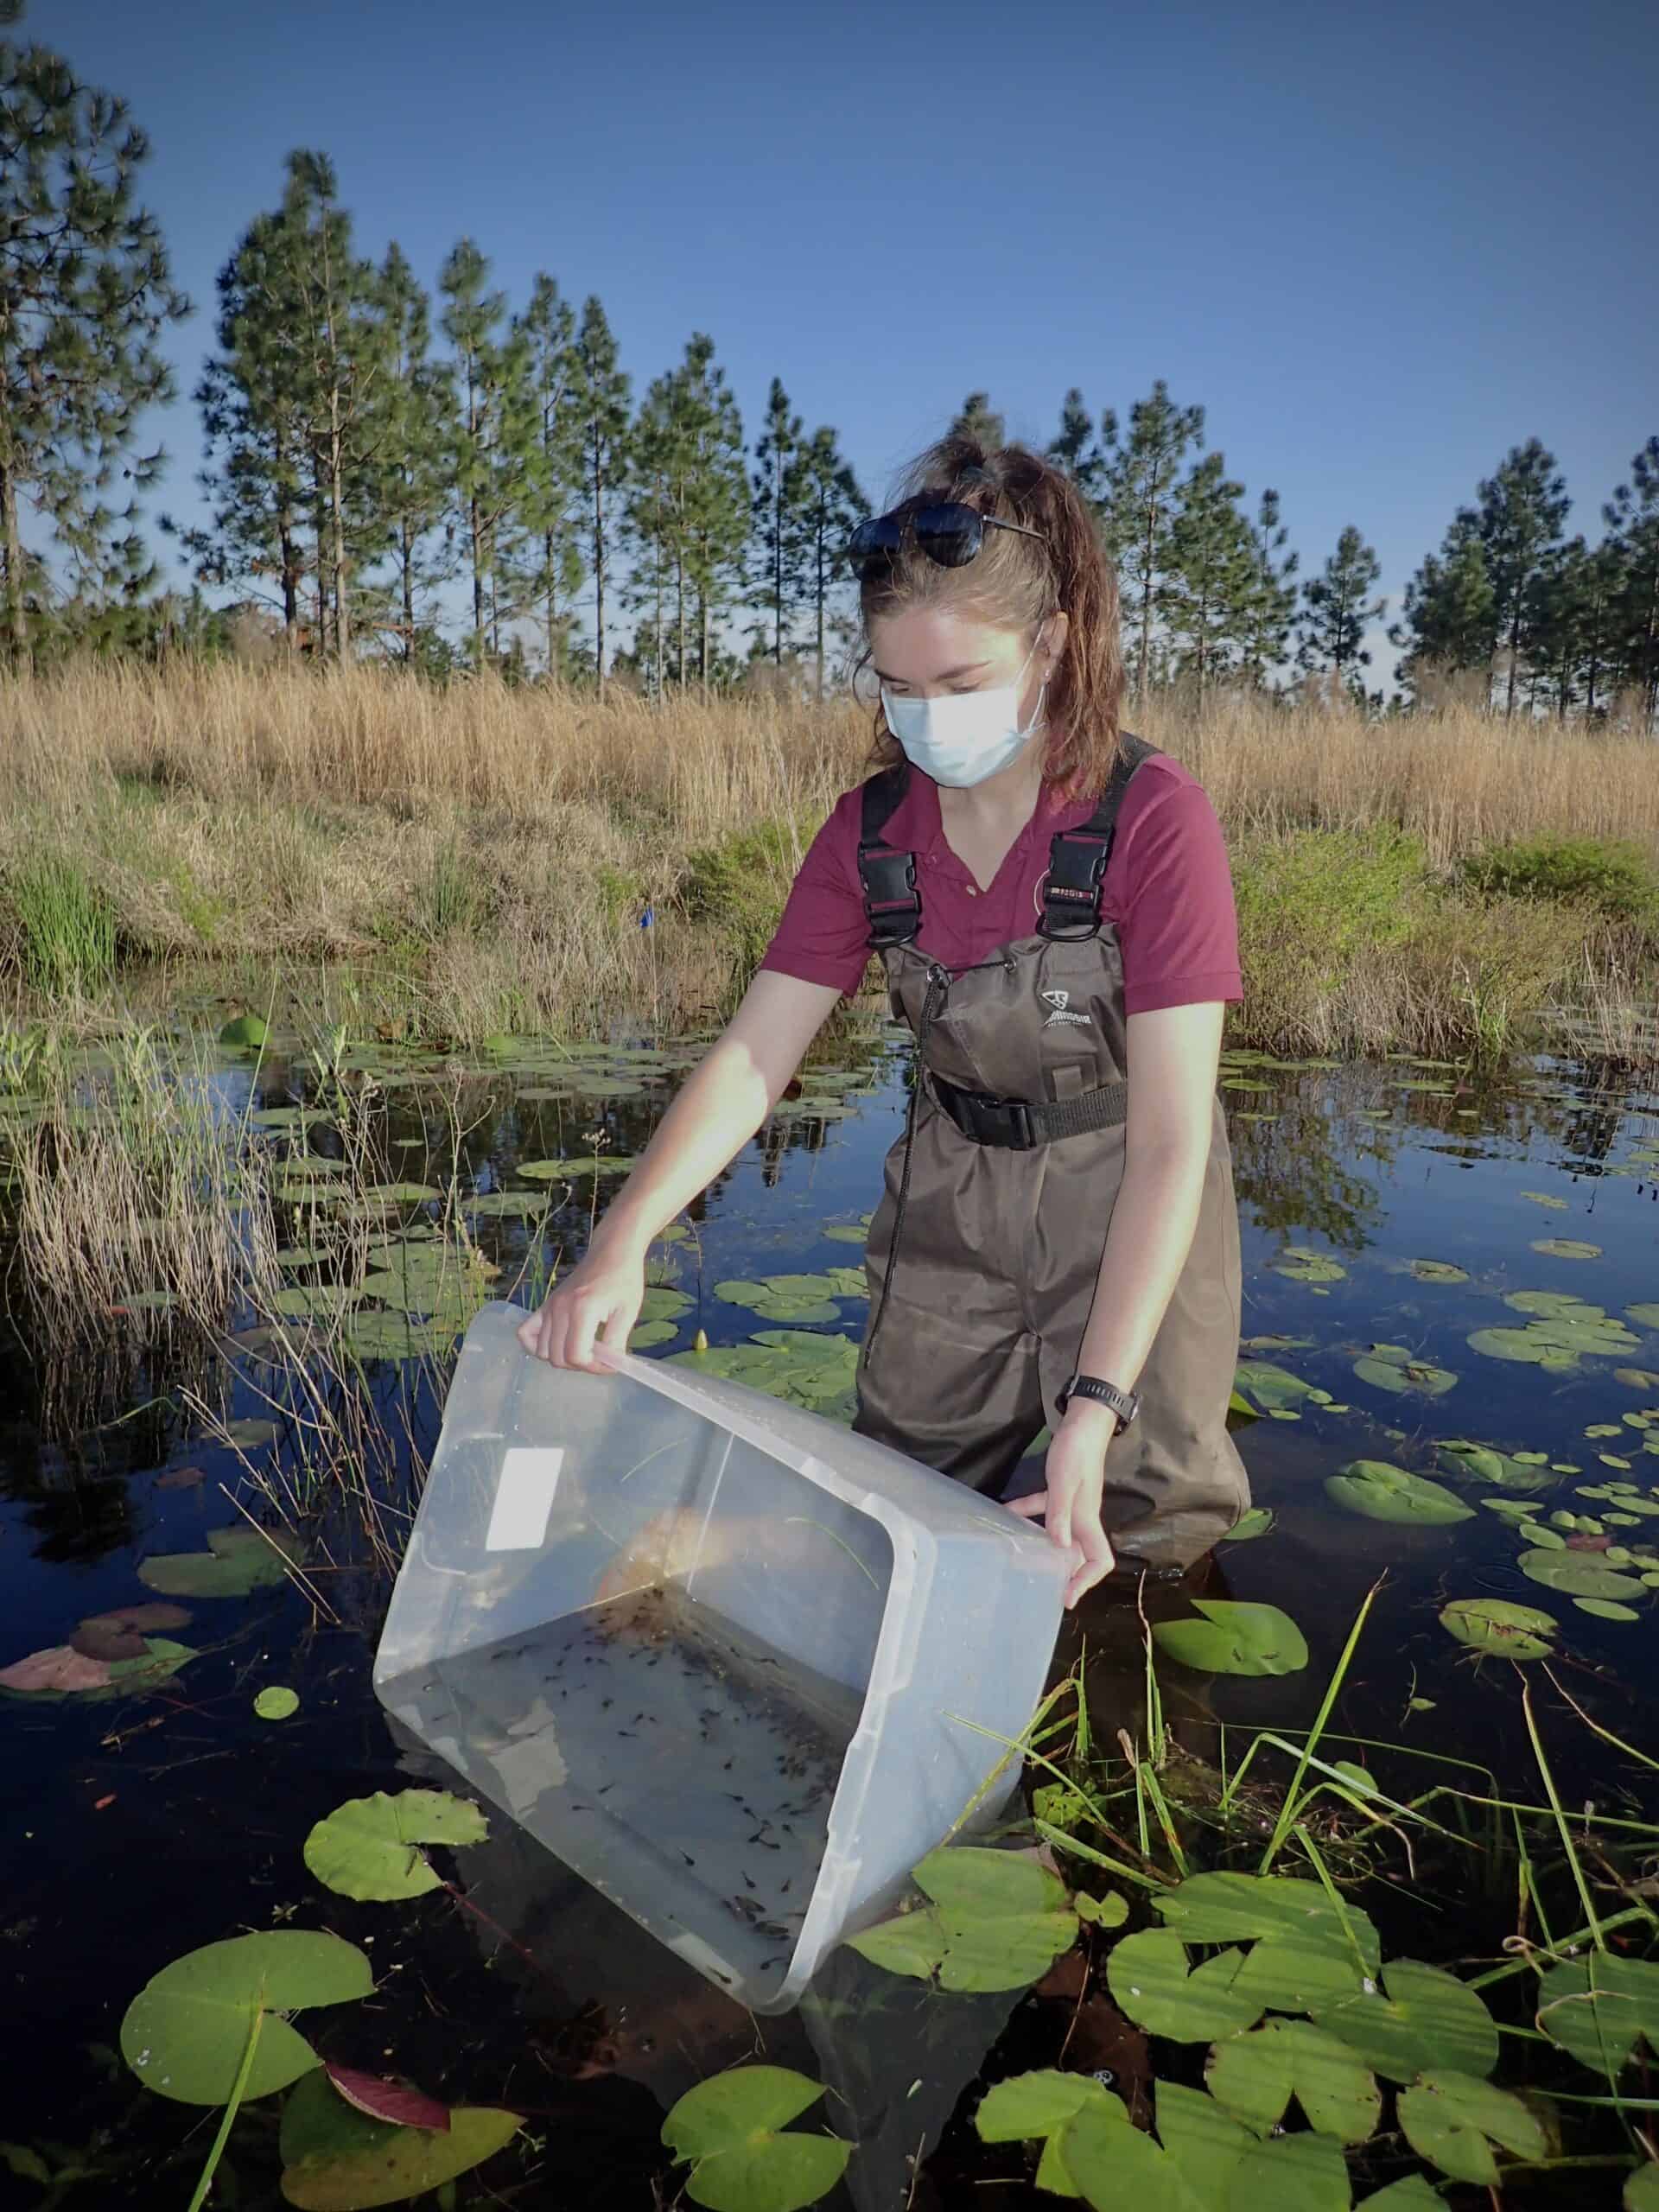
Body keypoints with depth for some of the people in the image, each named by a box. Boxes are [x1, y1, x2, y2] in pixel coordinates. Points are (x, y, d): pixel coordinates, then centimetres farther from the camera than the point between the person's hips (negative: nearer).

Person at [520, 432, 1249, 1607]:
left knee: (1143, 1536, 4)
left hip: (1132, 1209, -4)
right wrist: (619, 1247, -26)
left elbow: (1170, 1139, -26)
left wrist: (1094, 1413, -32)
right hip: (951, 1195, 4)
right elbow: (753, 1056, -11)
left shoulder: (1154, 818, -23)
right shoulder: (873, 829, -7)